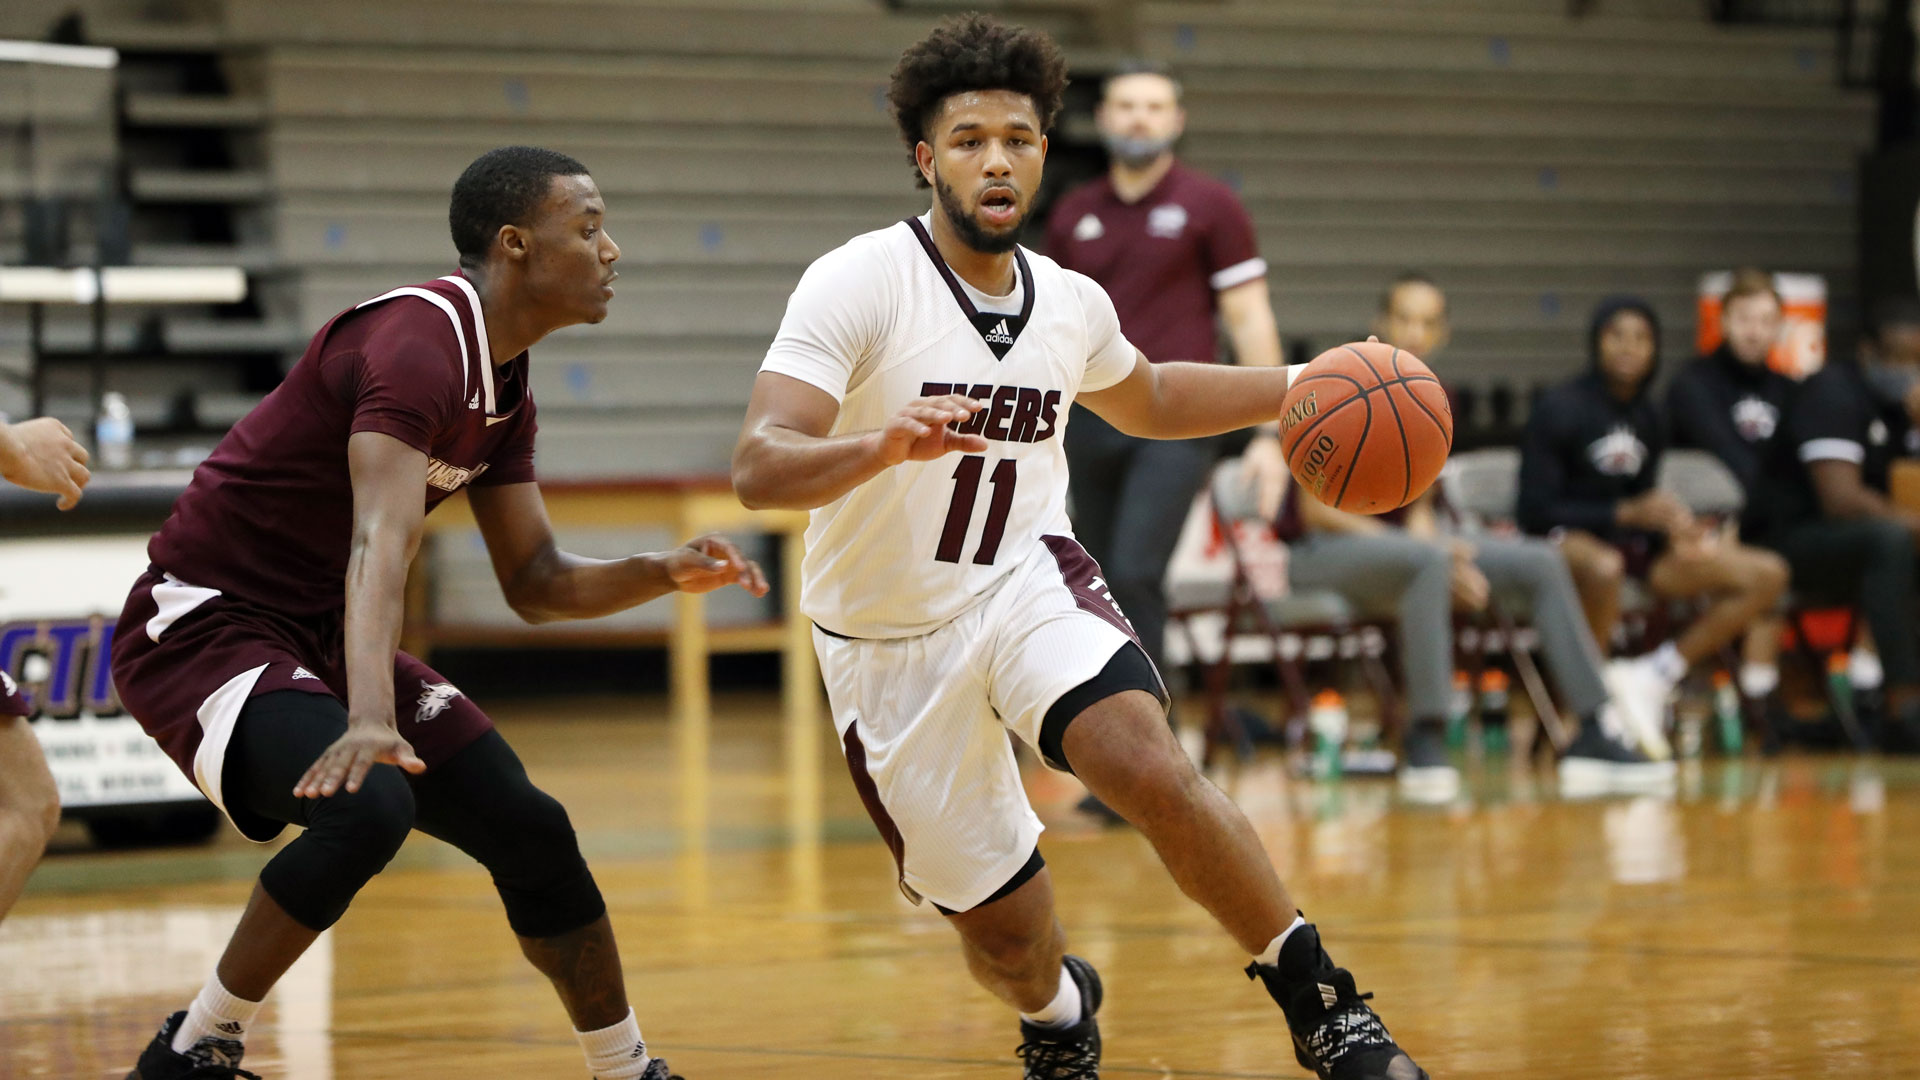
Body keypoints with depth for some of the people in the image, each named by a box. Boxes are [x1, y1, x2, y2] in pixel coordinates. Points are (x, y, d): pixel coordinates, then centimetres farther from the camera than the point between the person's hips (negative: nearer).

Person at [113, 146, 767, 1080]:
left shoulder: (503, 388, 7)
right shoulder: (419, 342, -24)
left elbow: (536, 584, 14)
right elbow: (380, 542, -39)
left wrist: (665, 575, -4)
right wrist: (370, 718, -52)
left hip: (319, 636, 10)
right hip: (201, 627, -10)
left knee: (529, 831, 6)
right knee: (368, 805, -33)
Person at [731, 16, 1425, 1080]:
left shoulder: (1071, 304, 0)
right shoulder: (857, 284, -18)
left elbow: (1145, 400, 24)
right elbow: (757, 467, -28)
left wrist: (1300, 388, 11)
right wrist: (882, 445, -48)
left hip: (1026, 582, 2)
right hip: (892, 638, -2)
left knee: (1150, 767, -29)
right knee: (1006, 936, 5)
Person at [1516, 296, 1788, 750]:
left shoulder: (1650, 418, 11)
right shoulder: (1560, 408, -8)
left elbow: (1643, 500, 16)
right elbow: (1534, 511, -12)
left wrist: (1672, 525, -9)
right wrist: (1626, 513, -20)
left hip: (1632, 543, 7)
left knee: (1767, 574, -7)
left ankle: (1652, 677, -4)